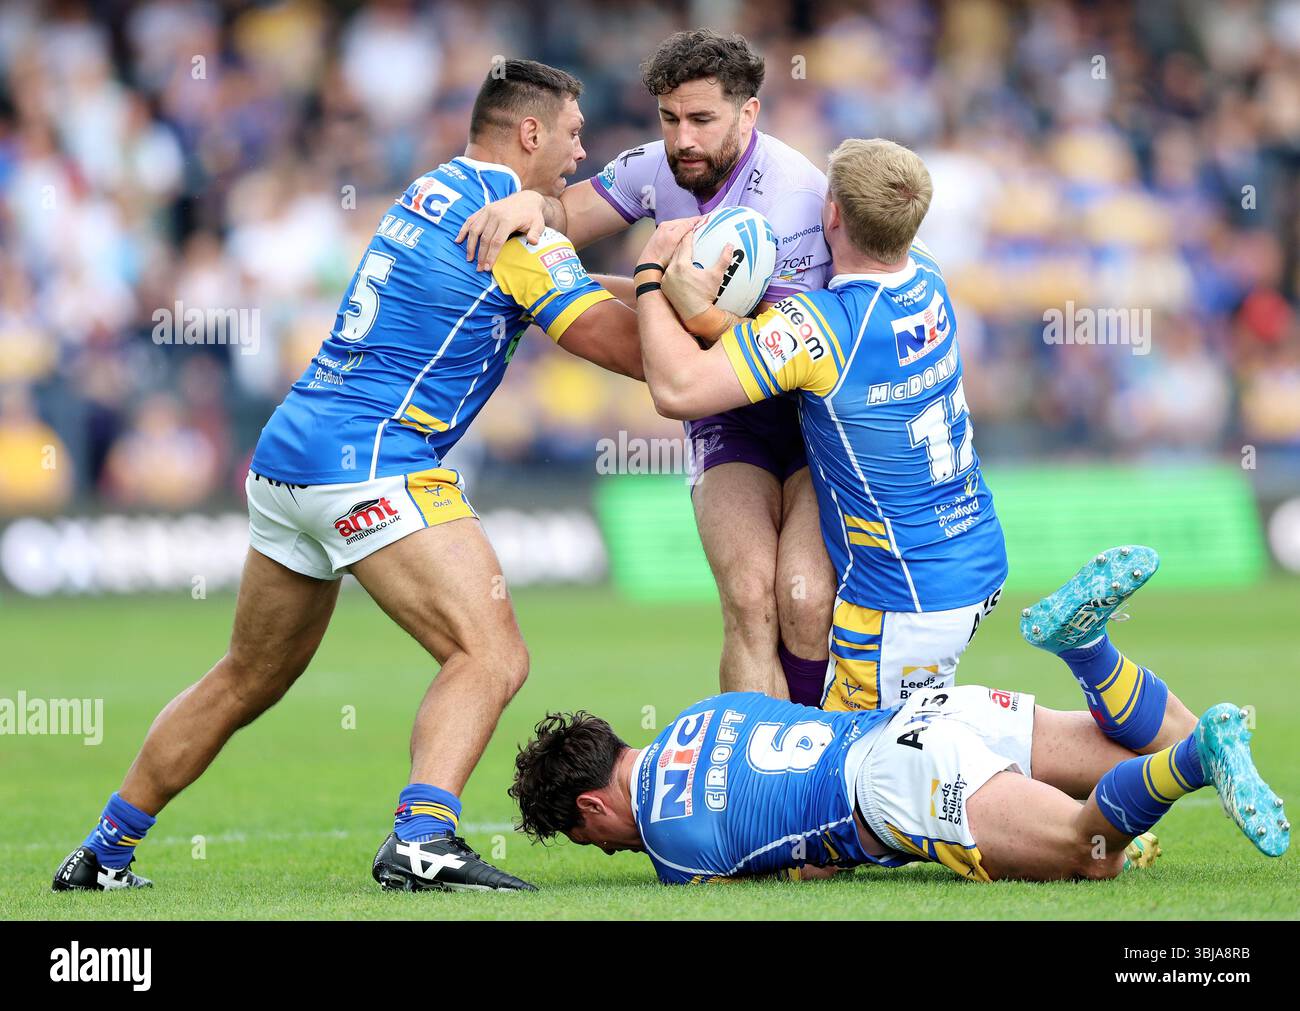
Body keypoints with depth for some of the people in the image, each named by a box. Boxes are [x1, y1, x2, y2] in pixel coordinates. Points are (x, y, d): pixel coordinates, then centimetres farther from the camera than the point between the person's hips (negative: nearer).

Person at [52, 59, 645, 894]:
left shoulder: (436, 191, 19)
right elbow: (612, 340, -10)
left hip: (286, 454, 9)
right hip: (370, 461, -9)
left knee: (248, 681, 21)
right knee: (492, 657, -14)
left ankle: (106, 852, 29)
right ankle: (422, 840, -33)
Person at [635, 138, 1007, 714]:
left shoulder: (820, 324, -25)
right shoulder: (926, 280, 0)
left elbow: (678, 390, -27)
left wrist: (650, 276, -13)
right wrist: (703, 311, 5)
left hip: (904, 604, -8)